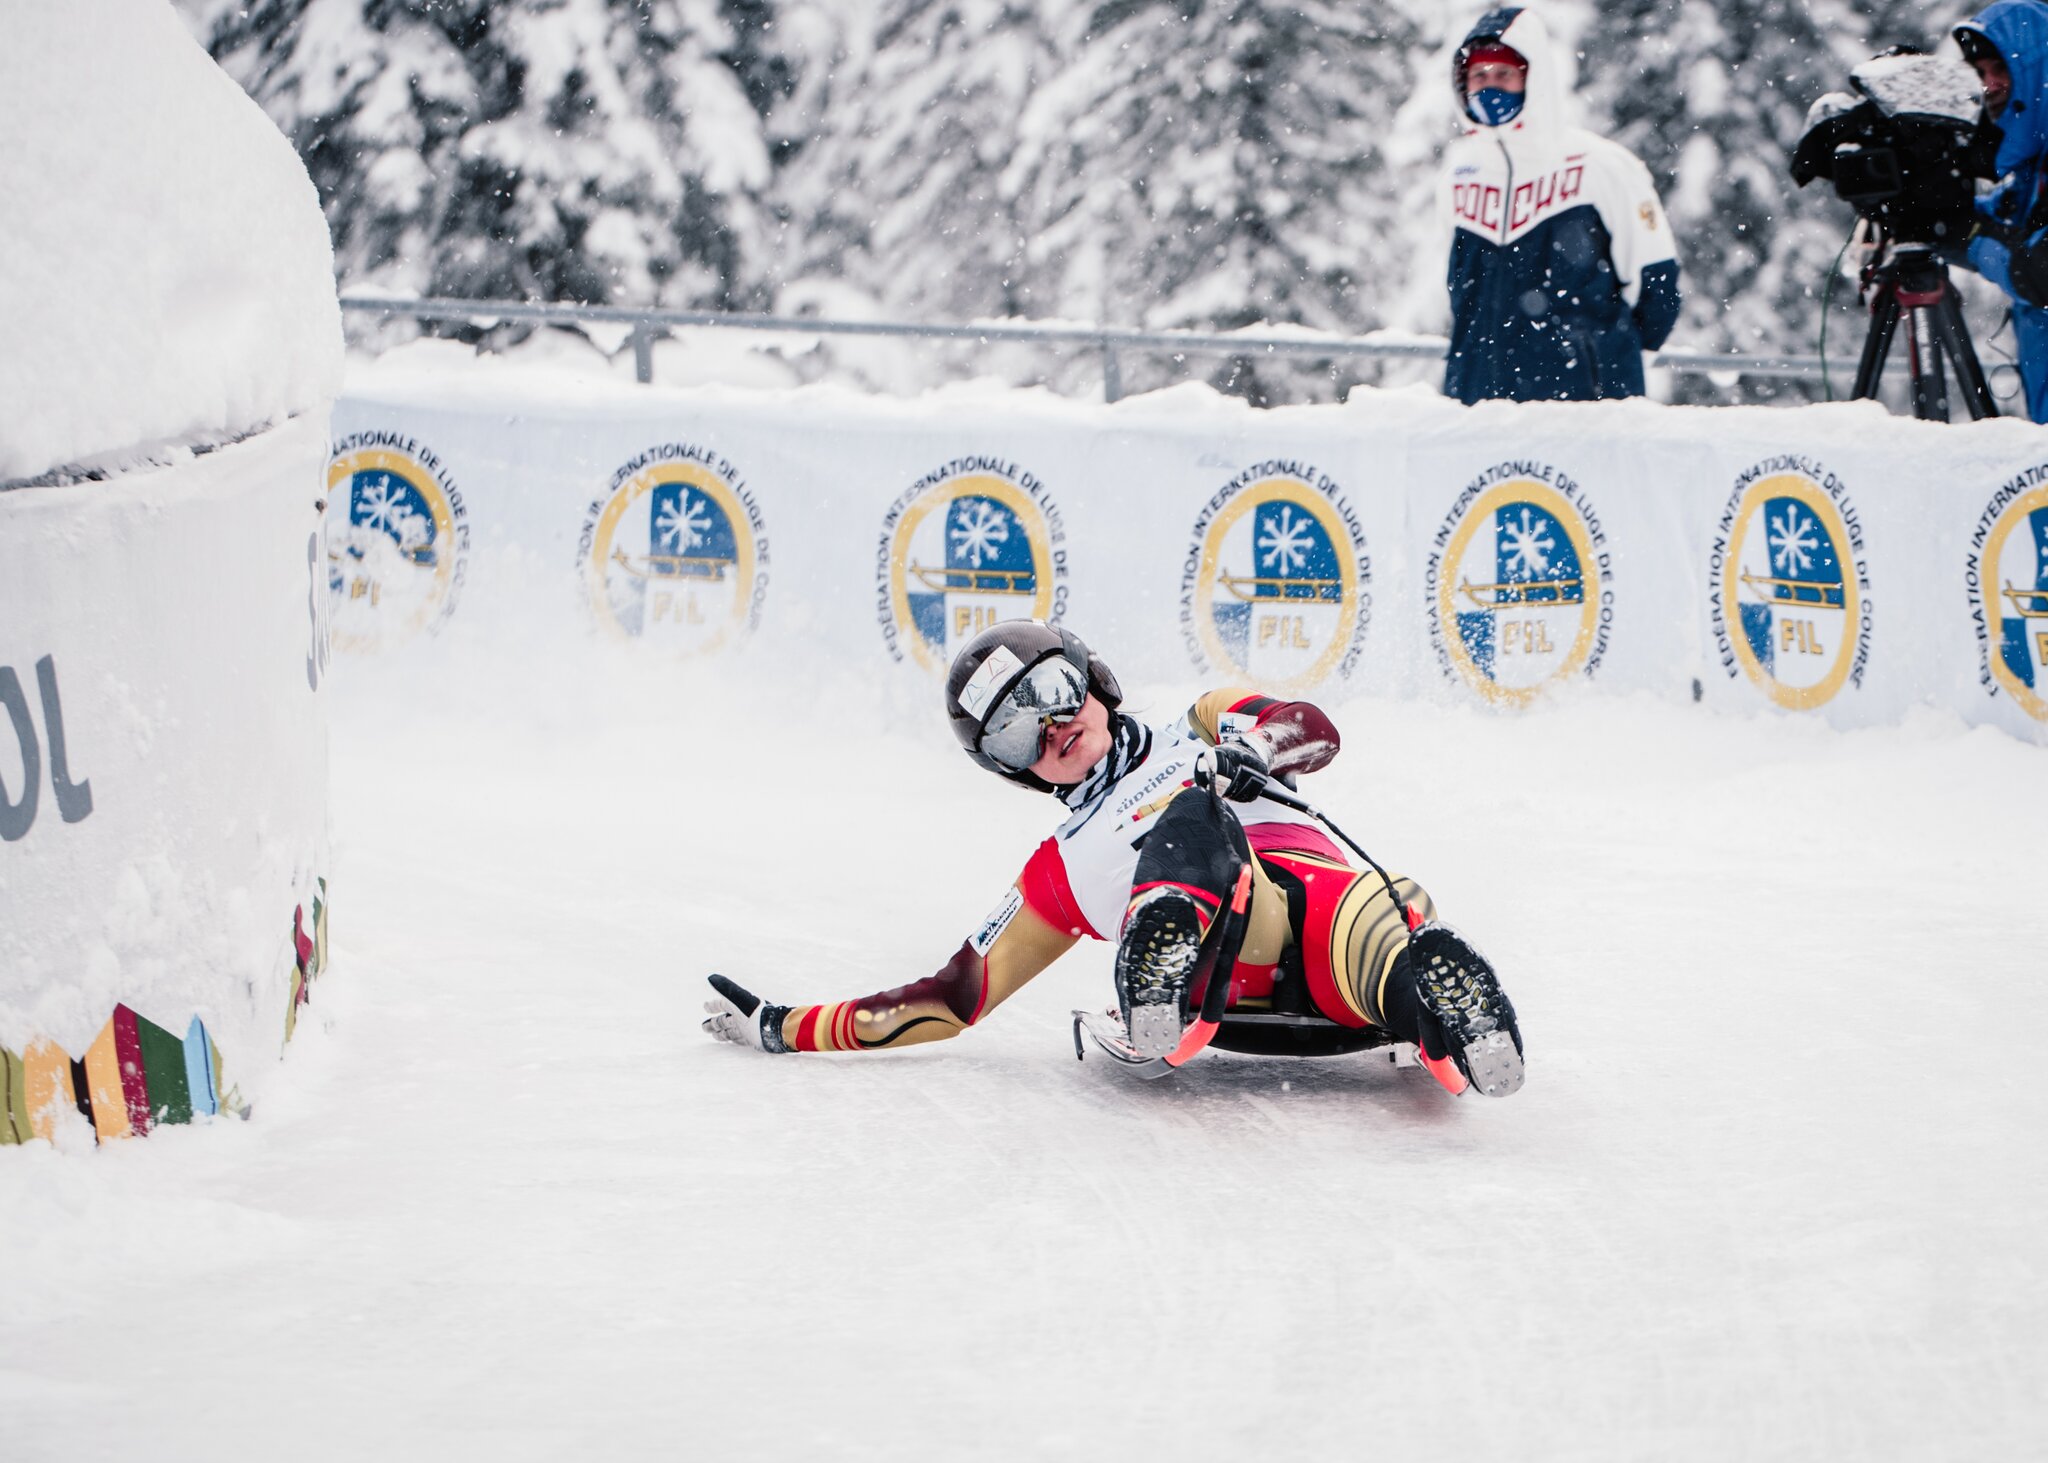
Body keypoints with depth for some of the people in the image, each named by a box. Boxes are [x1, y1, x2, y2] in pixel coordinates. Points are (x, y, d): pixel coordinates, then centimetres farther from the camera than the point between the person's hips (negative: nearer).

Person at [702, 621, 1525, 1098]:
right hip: (1226, 961, 0)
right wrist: (788, 1029, 33)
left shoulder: (1195, 738, 34)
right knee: (1186, 822, -35)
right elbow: (955, 998, 36)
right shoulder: (1058, 876, 37)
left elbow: (1312, 731, 15)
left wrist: (1250, 745, -8)